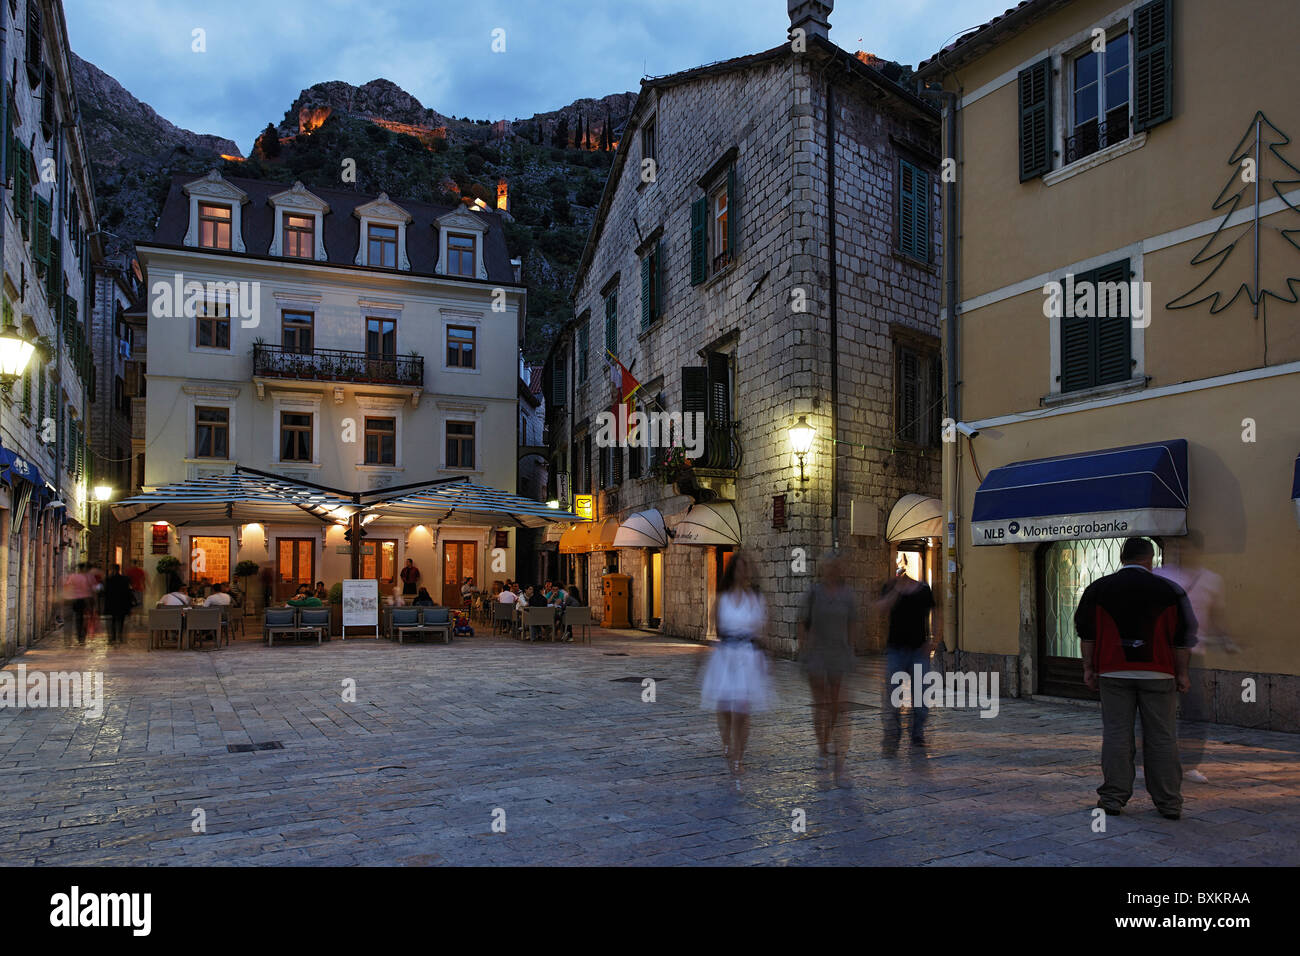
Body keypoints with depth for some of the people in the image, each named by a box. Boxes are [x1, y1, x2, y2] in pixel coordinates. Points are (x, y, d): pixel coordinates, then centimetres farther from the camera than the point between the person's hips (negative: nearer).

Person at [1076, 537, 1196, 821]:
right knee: (1162, 738, 6)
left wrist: (1089, 668, 12)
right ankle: (1169, 803, 12)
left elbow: (1086, 632, 6)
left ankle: (1113, 798, 7)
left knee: (1115, 734, 4)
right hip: (1158, 673, 0)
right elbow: (1183, 636, 4)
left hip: (1113, 672, 1)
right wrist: (1182, 673, 11)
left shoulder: (1097, 589, 4)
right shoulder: (1169, 590, 1)